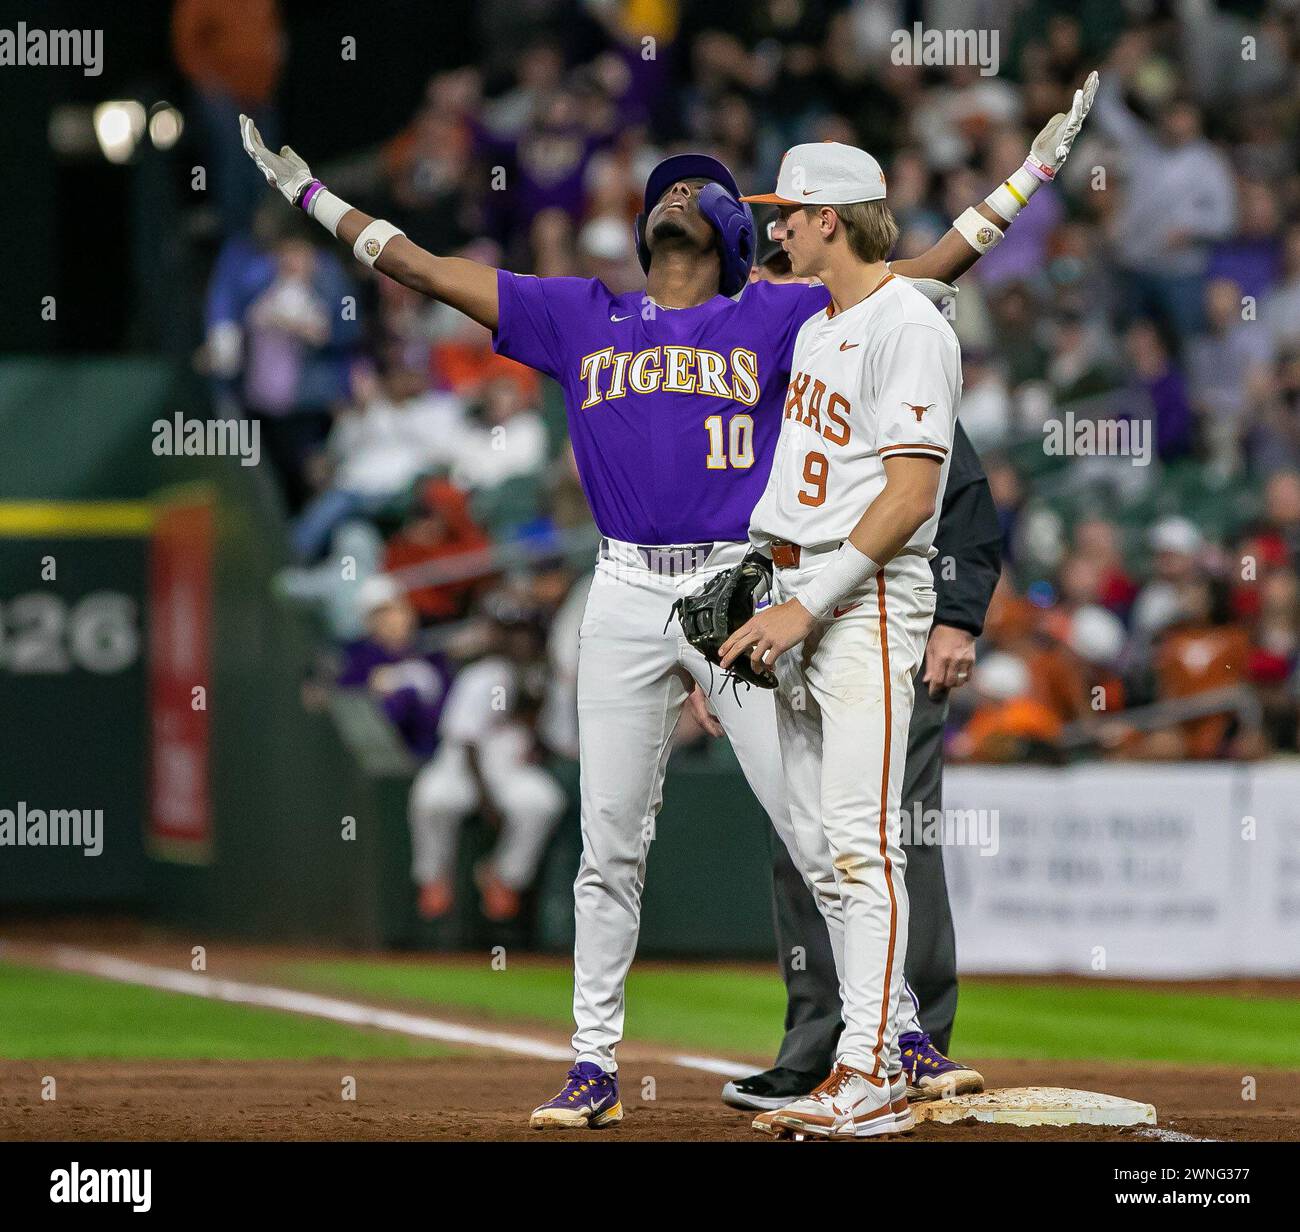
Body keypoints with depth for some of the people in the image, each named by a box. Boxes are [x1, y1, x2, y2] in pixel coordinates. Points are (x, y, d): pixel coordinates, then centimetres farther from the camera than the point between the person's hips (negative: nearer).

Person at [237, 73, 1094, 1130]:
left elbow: (922, 274, 5)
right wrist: (309, 194, 17)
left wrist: (1029, 177, -1)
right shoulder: (580, 318, 14)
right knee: (610, 845, 3)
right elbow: (424, 268, 16)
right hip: (627, 596, 2)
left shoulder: (774, 319, 8)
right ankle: (594, 1070, 9)